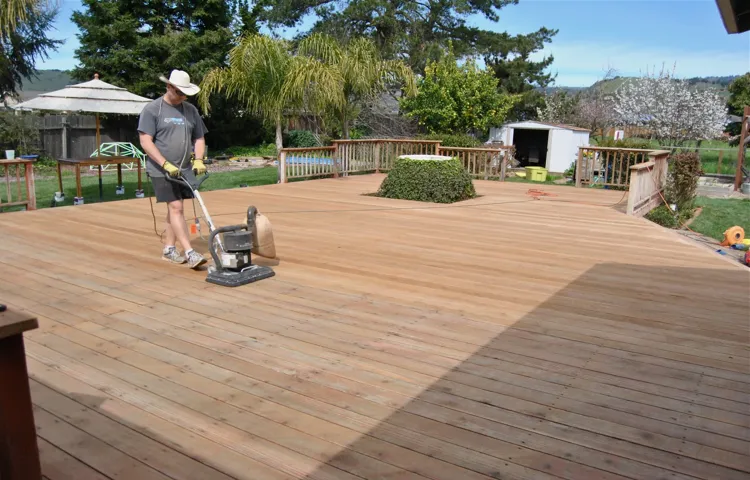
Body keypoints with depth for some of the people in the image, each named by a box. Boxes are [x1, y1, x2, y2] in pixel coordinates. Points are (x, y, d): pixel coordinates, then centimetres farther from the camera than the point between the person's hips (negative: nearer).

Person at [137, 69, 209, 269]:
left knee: (174, 209, 11)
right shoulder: (152, 109, -6)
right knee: (176, 208, -11)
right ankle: (190, 253, -15)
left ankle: (169, 249, 22)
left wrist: (198, 160, -6)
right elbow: (145, 142, -12)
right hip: (161, 170, -5)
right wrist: (166, 165, -20)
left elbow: (199, 139, 12)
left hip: (184, 170, 6)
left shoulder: (190, 110, 10)